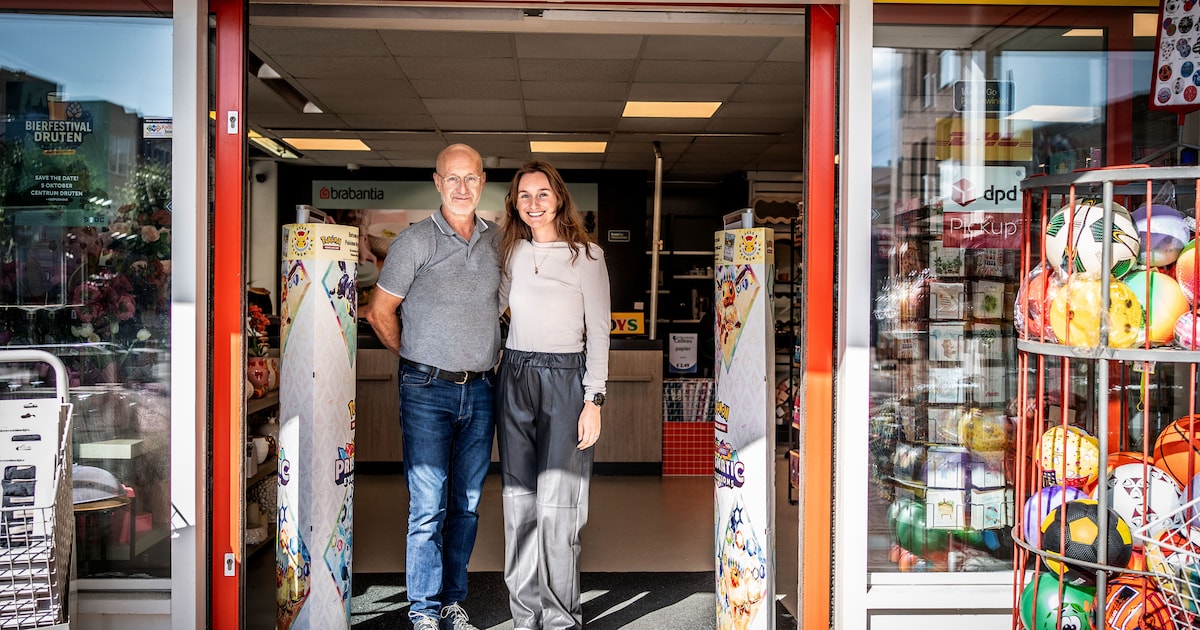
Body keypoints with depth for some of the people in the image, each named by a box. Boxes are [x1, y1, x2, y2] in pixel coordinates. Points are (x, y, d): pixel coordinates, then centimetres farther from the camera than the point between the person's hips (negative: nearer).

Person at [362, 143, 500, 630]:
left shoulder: (497, 240, 8)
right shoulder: (416, 241, -5)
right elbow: (379, 312, 2)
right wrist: (416, 358, 8)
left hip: (481, 390, 4)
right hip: (428, 390, -4)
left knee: (467, 502, 10)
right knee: (428, 505, -2)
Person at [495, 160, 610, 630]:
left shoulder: (586, 255, 0)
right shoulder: (512, 252, 11)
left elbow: (598, 331, -3)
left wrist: (594, 400, -8)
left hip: (565, 379, -4)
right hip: (514, 378, 4)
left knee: (556, 506, -7)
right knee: (519, 502, 6)